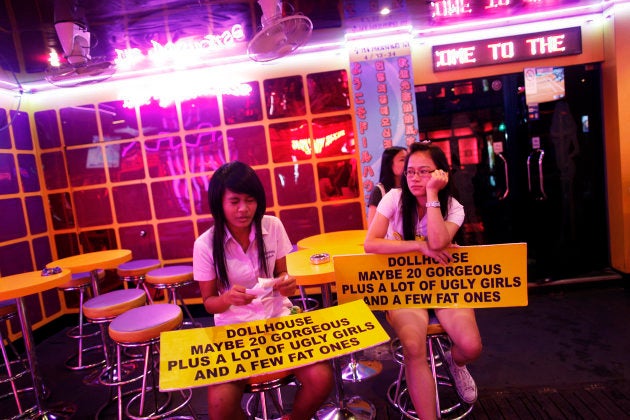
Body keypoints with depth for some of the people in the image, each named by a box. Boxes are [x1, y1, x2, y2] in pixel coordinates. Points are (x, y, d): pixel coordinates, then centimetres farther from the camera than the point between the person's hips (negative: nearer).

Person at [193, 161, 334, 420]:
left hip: (277, 318, 2)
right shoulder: (206, 244, -11)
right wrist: (227, 298, -25)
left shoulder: (273, 227, -6)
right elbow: (209, 302, -2)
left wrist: (286, 285, -18)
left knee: (321, 378, -21)